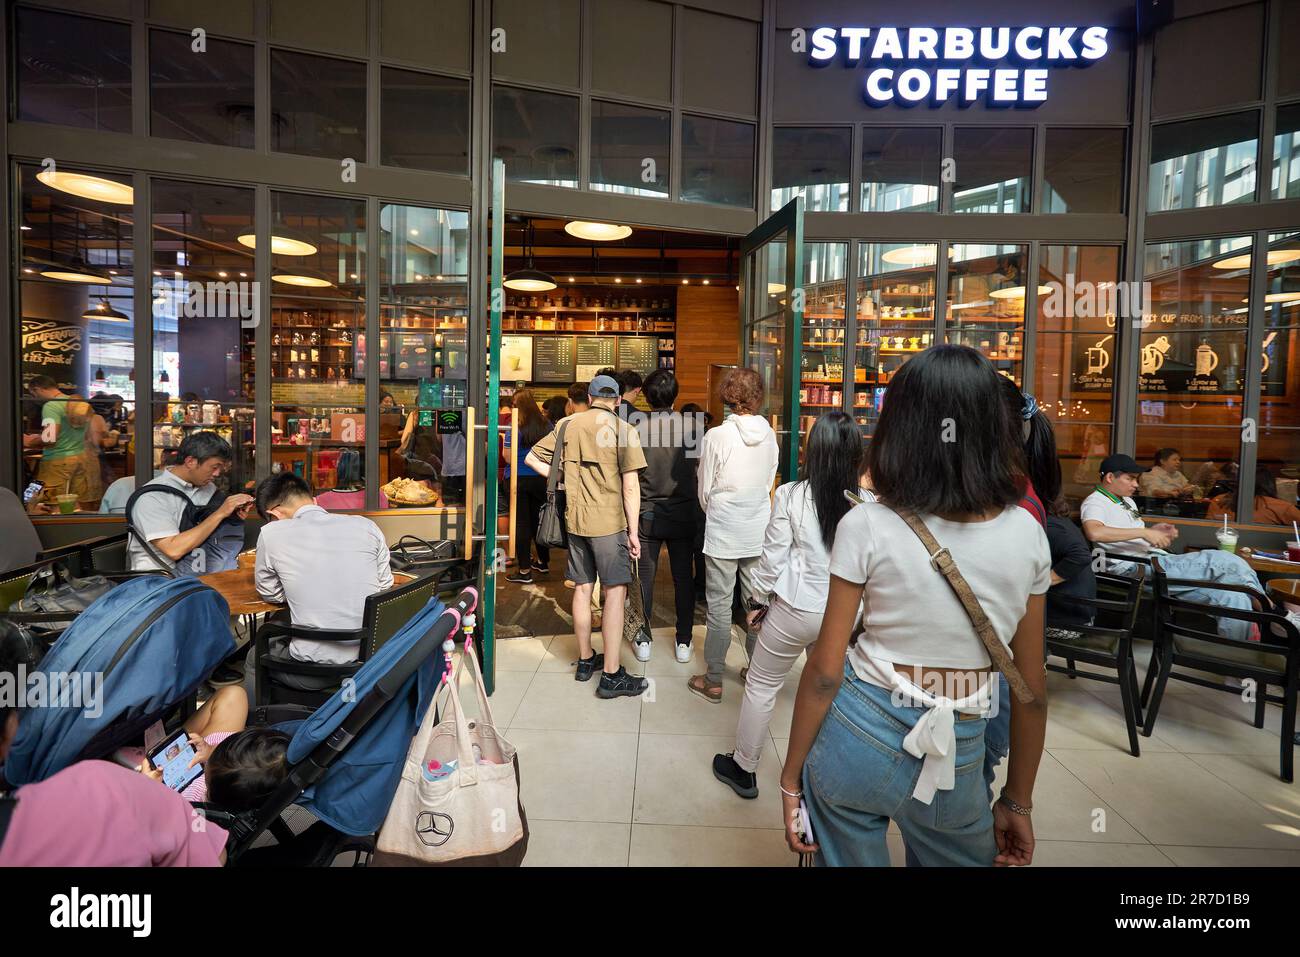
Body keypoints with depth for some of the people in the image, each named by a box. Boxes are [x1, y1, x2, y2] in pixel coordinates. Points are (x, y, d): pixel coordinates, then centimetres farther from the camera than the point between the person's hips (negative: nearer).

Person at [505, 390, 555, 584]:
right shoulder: (546, 425, 0)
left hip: (518, 479, -4)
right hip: (541, 479, 4)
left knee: (521, 524, 2)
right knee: (538, 520, 18)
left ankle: (524, 571, 5)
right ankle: (543, 562, 31)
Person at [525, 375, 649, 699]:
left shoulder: (567, 425, 5)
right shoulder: (623, 429, -8)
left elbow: (532, 458, 9)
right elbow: (630, 486, -11)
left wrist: (561, 476, 12)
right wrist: (633, 531, -7)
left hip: (576, 520, 5)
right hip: (610, 521, -5)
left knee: (582, 589, 14)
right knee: (615, 592, 0)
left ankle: (585, 660, 27)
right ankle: (611, 675, 1)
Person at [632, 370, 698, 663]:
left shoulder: (637, 428, -10)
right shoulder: (688, 426, -9)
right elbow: (698, 465, 0)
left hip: (647, 514, 0)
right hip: (682, 514, 0)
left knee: (645, 577, 10)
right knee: (683, 578, 10)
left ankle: (643, 640, 18)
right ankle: (684, 642, 17)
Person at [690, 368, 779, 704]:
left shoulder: (716, 436, -14)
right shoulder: (769, 435, -3)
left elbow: (705, 491, -4)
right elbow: (769, 482, 7)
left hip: (723, 535, -4)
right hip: (758, 533, 4)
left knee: (719, 607, 4)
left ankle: (713, 681, 13)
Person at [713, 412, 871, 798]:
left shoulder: (791, 495, -15)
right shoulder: (869, 503, -10)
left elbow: (773, 558, -9)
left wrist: (760, 600, 7)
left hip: (794, 608, -2)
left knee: (761, 686, 15)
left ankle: (743, 768, 30)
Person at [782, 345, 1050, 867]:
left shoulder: (868, 526, -14)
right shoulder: (1026, 533, -5)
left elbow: (824, 671, -12)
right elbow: (1033, 686, 2)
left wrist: (792, 778, 1)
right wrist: (1019, 802, 14)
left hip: (857, 735, -2)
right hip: (957, 759, 2)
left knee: (850, 857, 21)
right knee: (968, 856, 28)